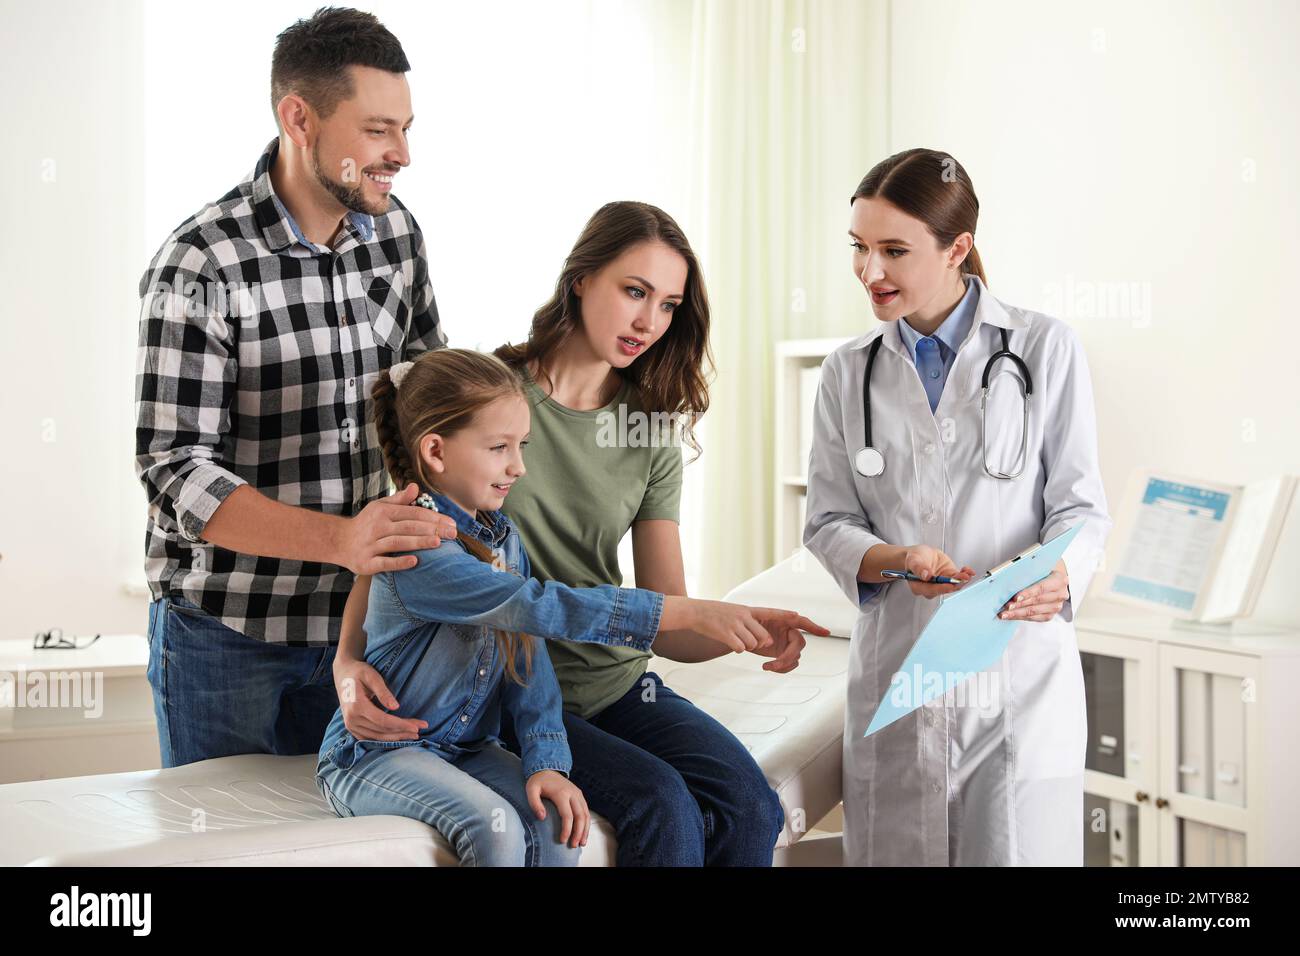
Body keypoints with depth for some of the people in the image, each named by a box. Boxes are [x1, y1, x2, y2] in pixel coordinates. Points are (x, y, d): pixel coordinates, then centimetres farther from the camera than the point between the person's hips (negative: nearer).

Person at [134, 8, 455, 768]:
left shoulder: (396, 231, -1)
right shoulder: (199, 268, -20)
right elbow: (175, 469, -23)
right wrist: (339, 539, -35)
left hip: (352, 615, 5)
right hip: (224, 627, -5)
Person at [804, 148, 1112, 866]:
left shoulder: (1044, 348, 1)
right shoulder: (849, 372, 10)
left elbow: (1080, 504, 1)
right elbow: (828, 522, 8)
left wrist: (1057, 577, -21)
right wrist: (893, 560, -14)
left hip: (1020, 671, -2)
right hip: (895, 670, 3)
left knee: (1016, 851, -3)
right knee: (896, 855, 4)